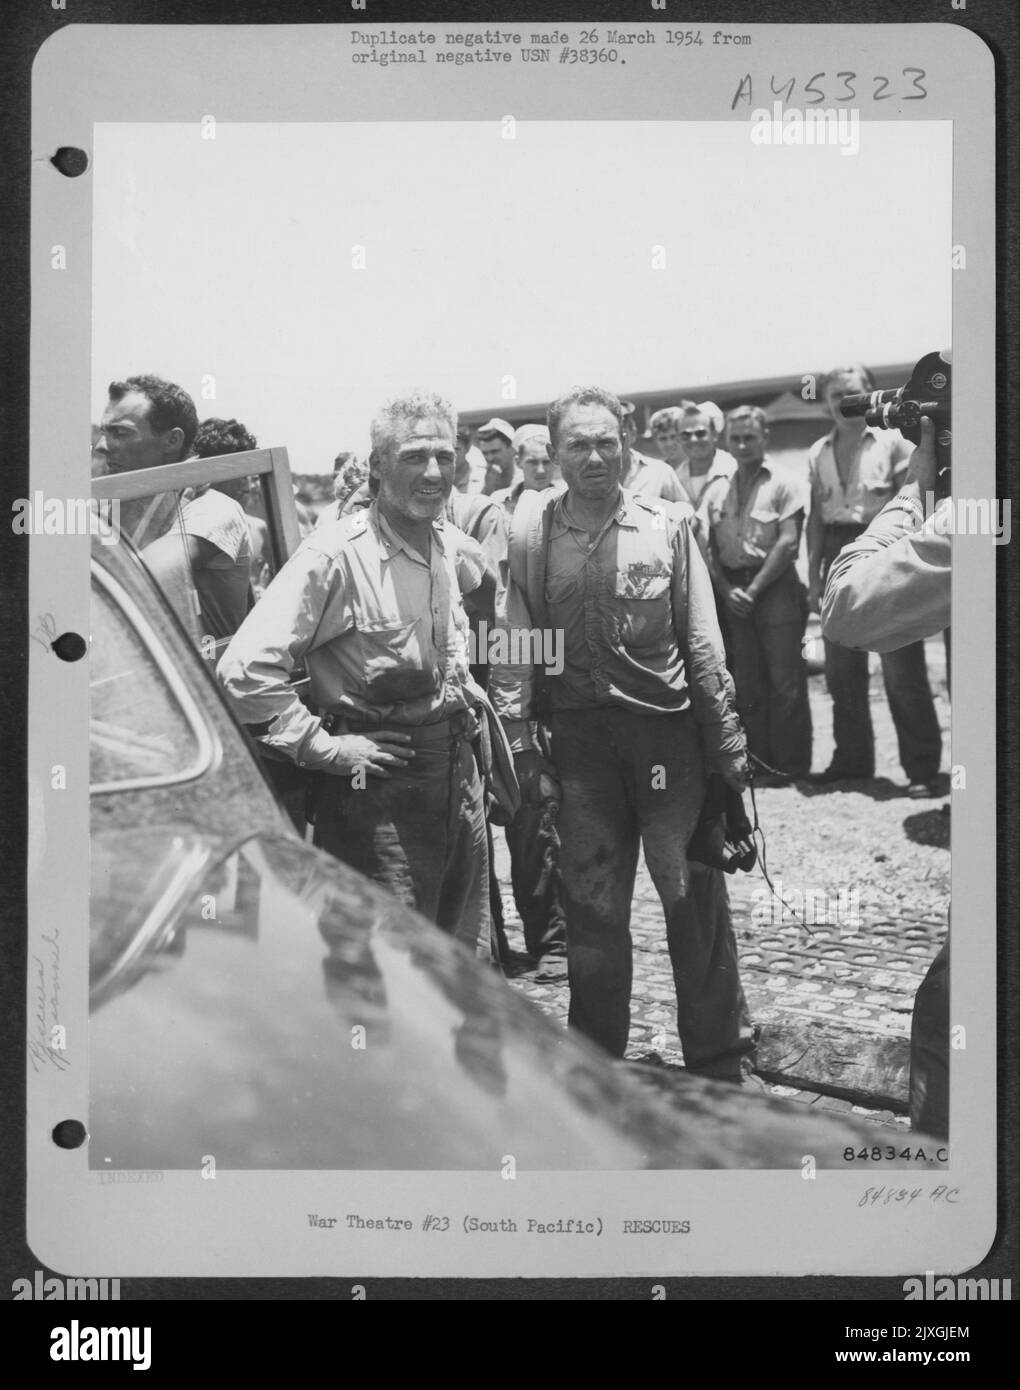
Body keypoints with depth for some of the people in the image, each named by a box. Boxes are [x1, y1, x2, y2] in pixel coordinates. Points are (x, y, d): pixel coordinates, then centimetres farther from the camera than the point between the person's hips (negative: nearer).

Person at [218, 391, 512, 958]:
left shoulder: (453, 546, 5)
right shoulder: (337, 554, -16)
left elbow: (490, 583, 31)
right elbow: (246, 668, -21)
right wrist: (325, 747, -17)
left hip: (461, 769, 7)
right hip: (380, 786, -7)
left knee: (469, 962, 16)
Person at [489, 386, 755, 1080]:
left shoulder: (667, 526, 1)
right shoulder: (532, 532, 2)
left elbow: (703, 640, 3)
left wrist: (726, 738, 2)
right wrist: (518, 739, 0)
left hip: (666, 724, -1)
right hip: (580, 734, 1)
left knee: (693, 894, 2)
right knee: (591, 905, 8)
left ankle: (720, 1061, 17)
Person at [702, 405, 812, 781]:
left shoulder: (780, 485, 0)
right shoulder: (716, 491, 12)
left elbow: (788, 542, -9)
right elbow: (708, 548, 9)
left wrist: (754, 589, -13)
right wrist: (728, 591, -5)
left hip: (776, 589, -4)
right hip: (733, 592, 4)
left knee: (784, 680, -4)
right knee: (746, 684, 6)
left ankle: (790, 764, 3)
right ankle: (757, 762, 13)